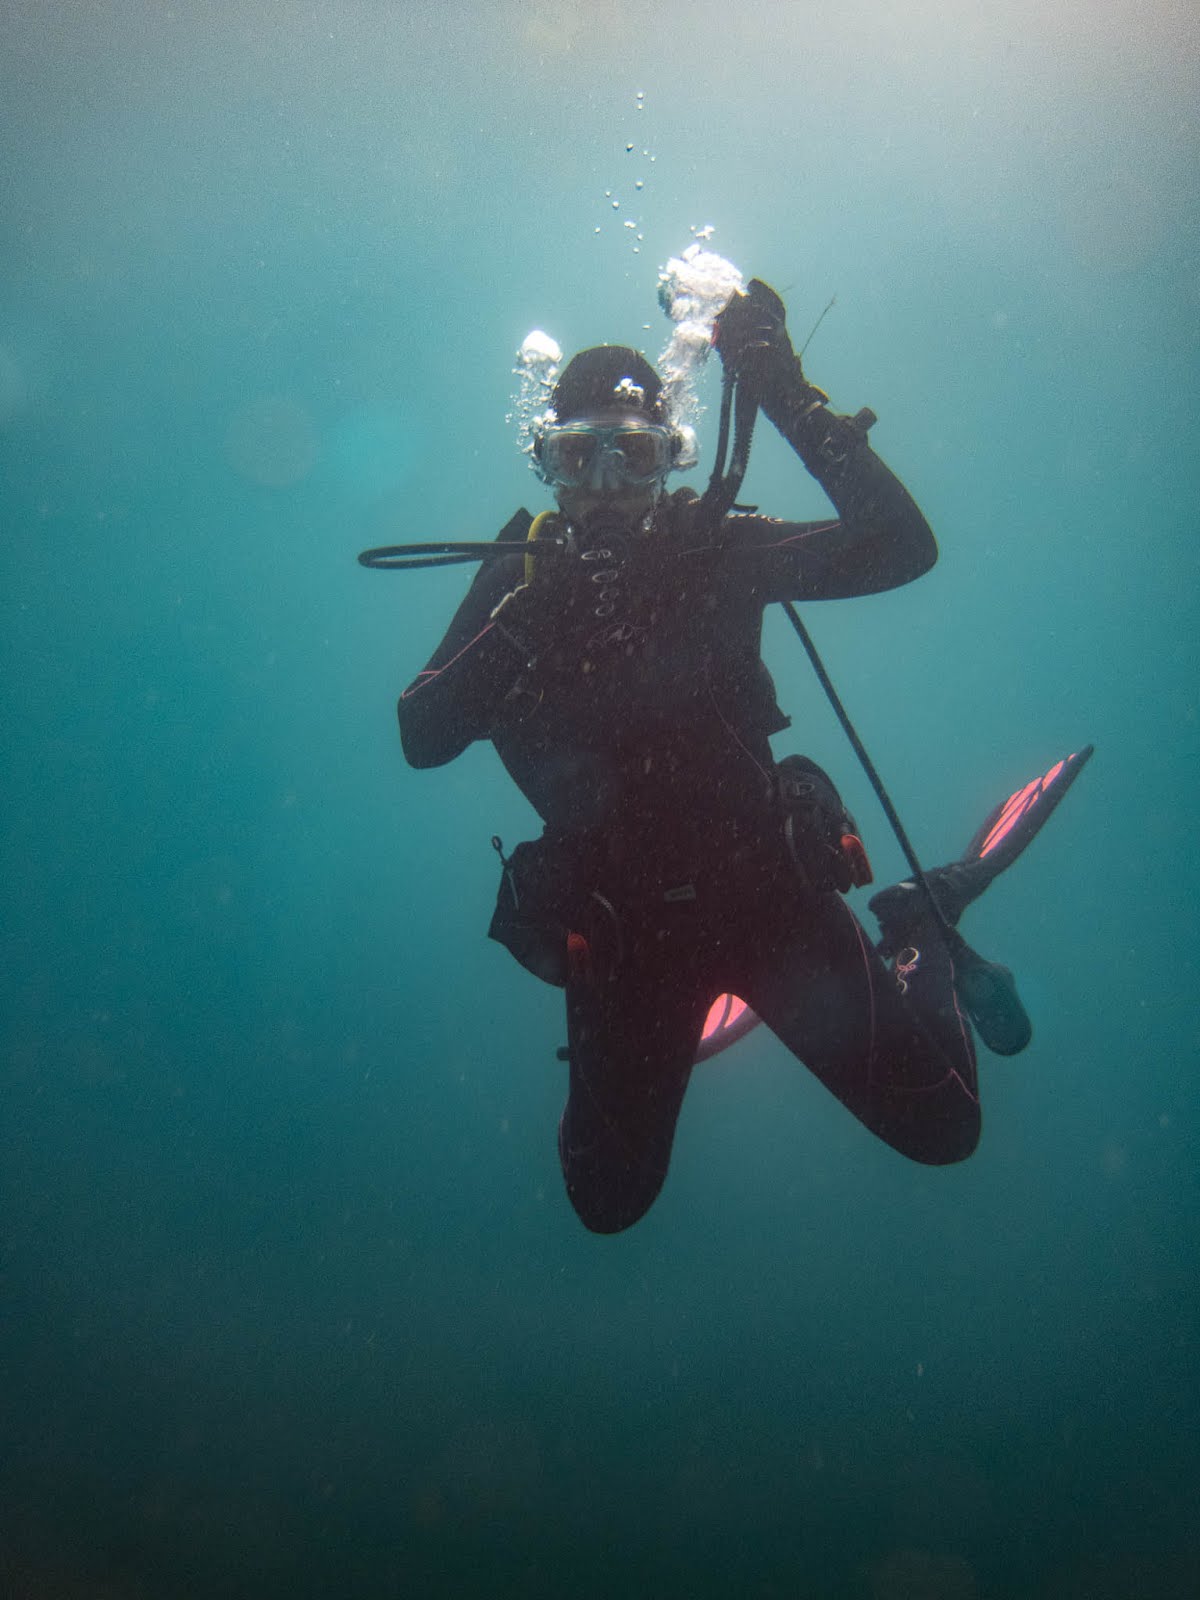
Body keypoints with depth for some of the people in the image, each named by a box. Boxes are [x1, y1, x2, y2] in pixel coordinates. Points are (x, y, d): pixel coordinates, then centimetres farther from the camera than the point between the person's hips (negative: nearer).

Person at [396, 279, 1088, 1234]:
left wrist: (788, 394, -21)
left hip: (767, 886, -1)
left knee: (942, 1127, 1)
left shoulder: (714, 548, -5)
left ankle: (921, 932, 28)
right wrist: (516, 632, -27)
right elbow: (422, 738, -12)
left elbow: (901, 546, -17)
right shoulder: (522, 580, -3)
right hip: (620, 927, 2)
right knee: (609, 1199, 15)